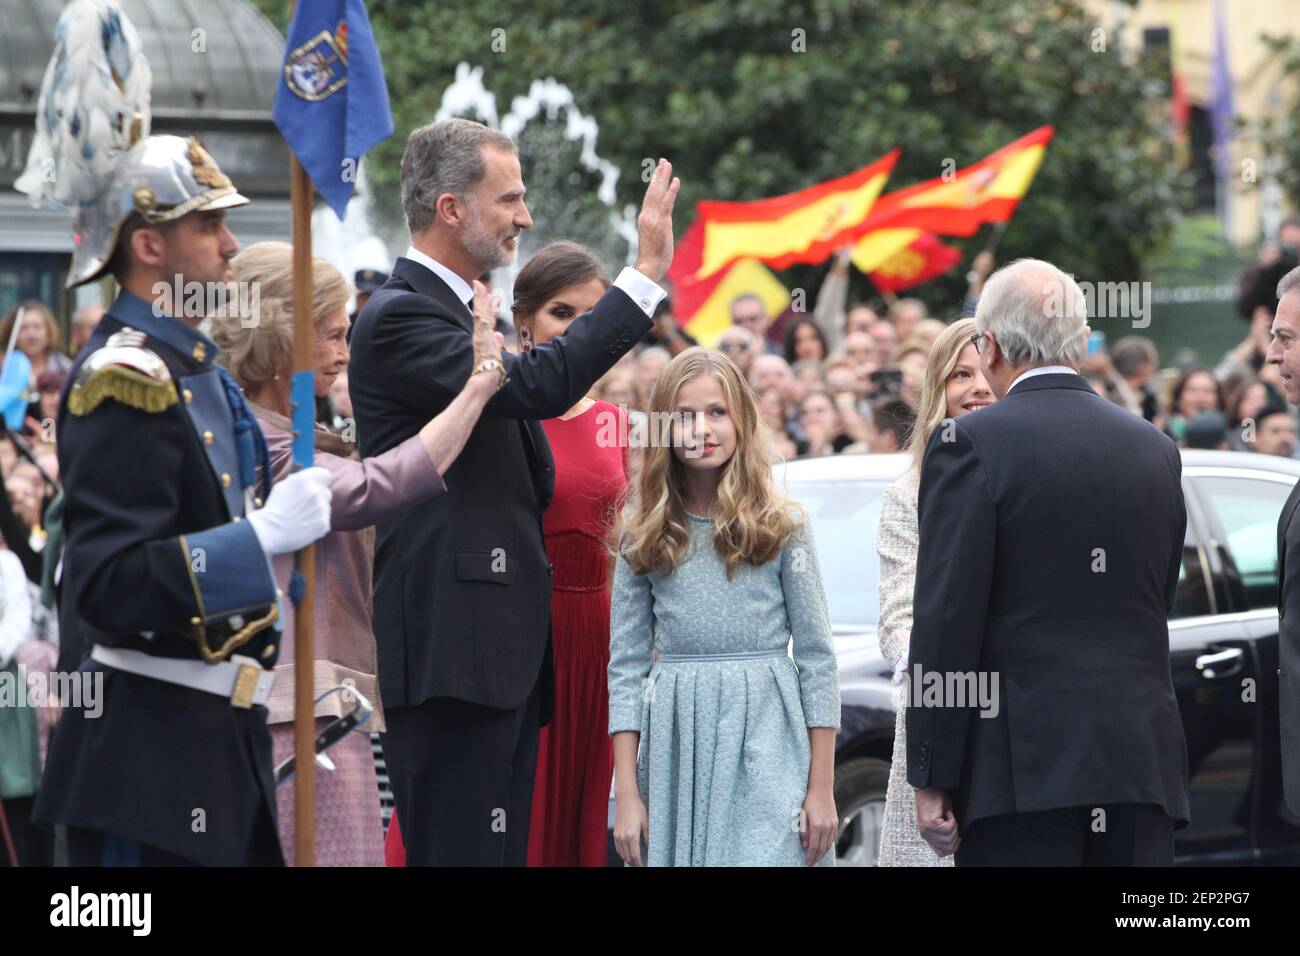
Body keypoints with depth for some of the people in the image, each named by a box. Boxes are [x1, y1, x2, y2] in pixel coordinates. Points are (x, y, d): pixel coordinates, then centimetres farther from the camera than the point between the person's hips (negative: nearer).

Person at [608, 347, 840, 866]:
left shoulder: (781, 526, 3)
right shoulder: (644, 536, 7)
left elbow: (816, 657, 3)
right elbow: (626, 667, 6)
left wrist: (821, 788, -2)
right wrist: (626, 793, -1)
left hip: (765, 749, -2)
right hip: (676, 755, 2)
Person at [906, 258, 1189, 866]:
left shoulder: (970, 445, -6)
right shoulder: (1157, 450, 13)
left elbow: (946, 620, -9)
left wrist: (932, 780, -6)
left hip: (1022, 769, -5)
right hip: (1143, 764, 5)